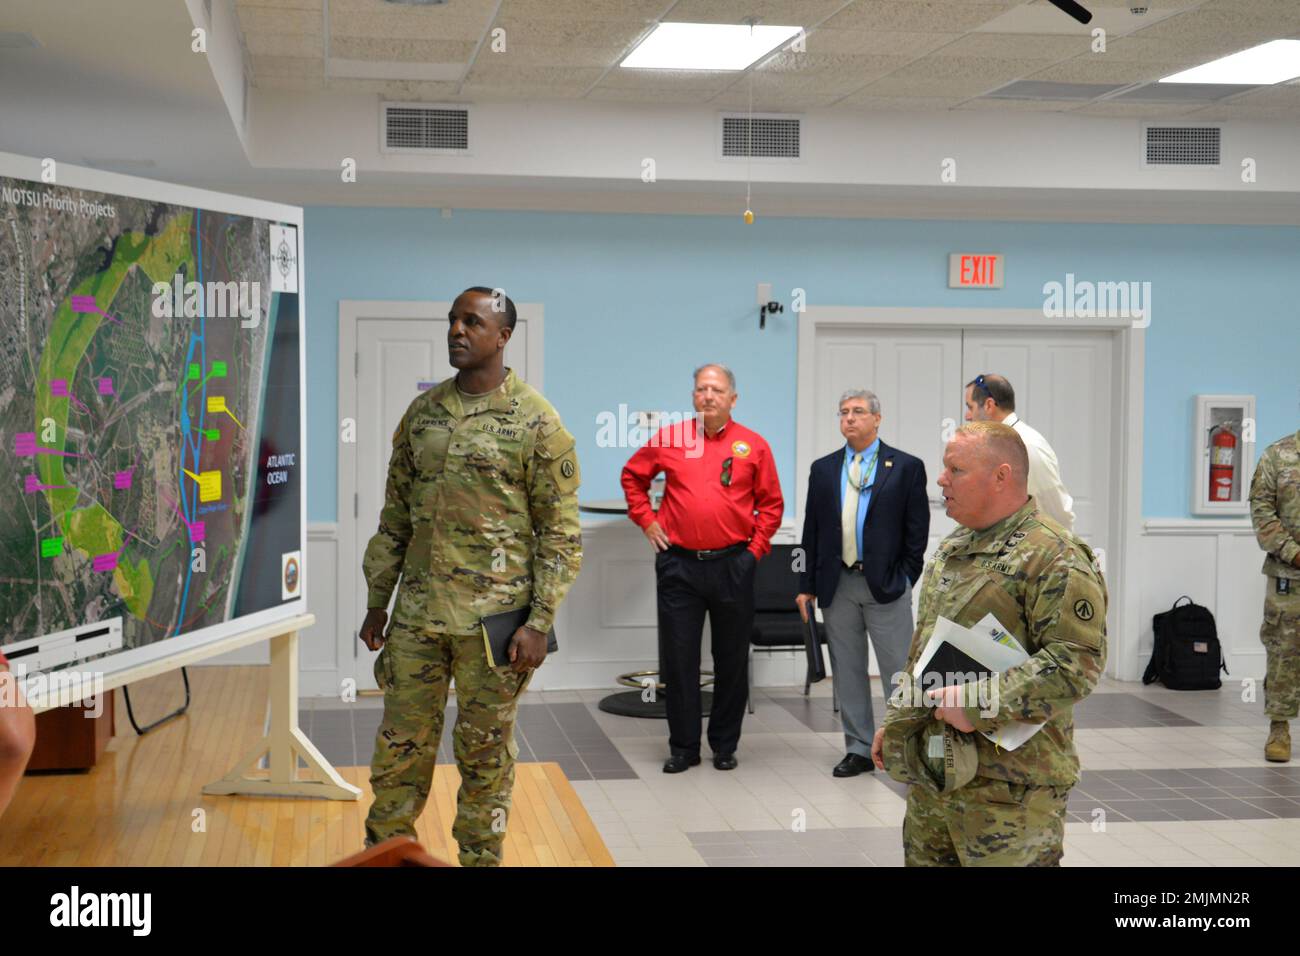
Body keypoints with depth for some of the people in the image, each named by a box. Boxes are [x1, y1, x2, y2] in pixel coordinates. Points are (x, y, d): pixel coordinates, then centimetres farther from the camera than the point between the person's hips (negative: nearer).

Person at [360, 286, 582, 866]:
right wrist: (377, 602, 13)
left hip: (493, 617, -4)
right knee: (401, 744, 9)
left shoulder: (535, 422, -6)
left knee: (485, 753, 6)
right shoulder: (422, 413, 10)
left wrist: (539, 622, -12)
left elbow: (561, 533, -6)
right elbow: (395, 515, 15)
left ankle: (480, 857, 20)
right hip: (416, 616, 4)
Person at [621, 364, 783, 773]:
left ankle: (725, 745, 20)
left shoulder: (753, 445, 2)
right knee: (678, 659, 3)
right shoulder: (668, 439, 2)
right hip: (678, 564, 0)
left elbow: (771, 504, 9)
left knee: (732, 659, 8)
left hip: (733, 566, 0)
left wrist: (756, 548, 1)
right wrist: (646, 521, 7)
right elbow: (632, 476, 16)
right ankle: (683, 747, 14)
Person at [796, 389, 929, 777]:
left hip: (886, 585, -3)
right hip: (838, 585, 4)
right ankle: (859, 749, 16)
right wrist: (807, 585, 5)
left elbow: (916, 531, -1)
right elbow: (812, 530, 10)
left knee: (899, 671, -1)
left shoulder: (906, 467, 0)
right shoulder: (823, 468, 10)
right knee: (848, 671, 8)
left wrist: (904, 581, -5)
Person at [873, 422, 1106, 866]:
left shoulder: (1054, 557, -14)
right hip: (932, 768, 9)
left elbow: (1076, 662, -23)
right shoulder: (951, 549, 16)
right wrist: (895, 721, 22)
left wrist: (979, 704, -24)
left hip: (1006, 779, -9)